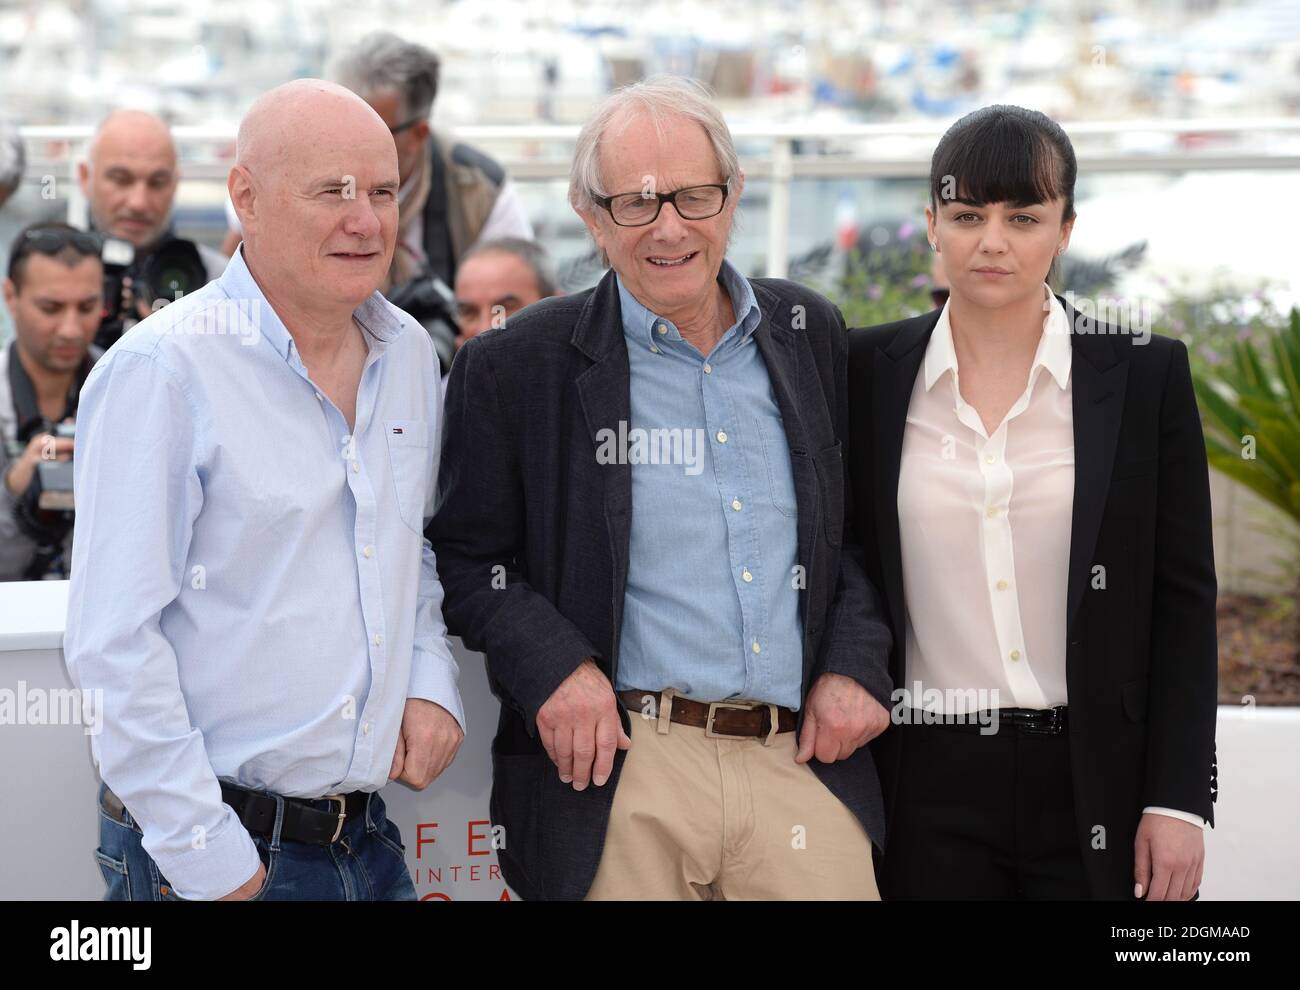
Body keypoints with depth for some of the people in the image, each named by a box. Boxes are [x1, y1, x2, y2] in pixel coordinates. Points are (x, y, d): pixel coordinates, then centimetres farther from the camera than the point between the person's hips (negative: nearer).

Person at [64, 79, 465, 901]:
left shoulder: (409, 354, 7)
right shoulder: (161, 370, -13)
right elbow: (114, 642, -16)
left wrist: (431, 680, 4)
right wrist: (207, 858, -17)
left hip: (369, 833, 7)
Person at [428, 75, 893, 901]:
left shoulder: (811, 334, 10)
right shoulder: (517, 367, 0)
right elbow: (466, 554, 4)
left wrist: (856, 661, 3)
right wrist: (550, 663, -11)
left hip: (804, 764, 3)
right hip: (621, 779, -2)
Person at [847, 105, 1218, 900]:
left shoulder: (1145, 374, 0)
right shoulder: (870, 372, 3)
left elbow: (1184, 598, 0)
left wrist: (1179, 800, -6)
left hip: (1094, 782, -1)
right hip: (929, 782, 1)